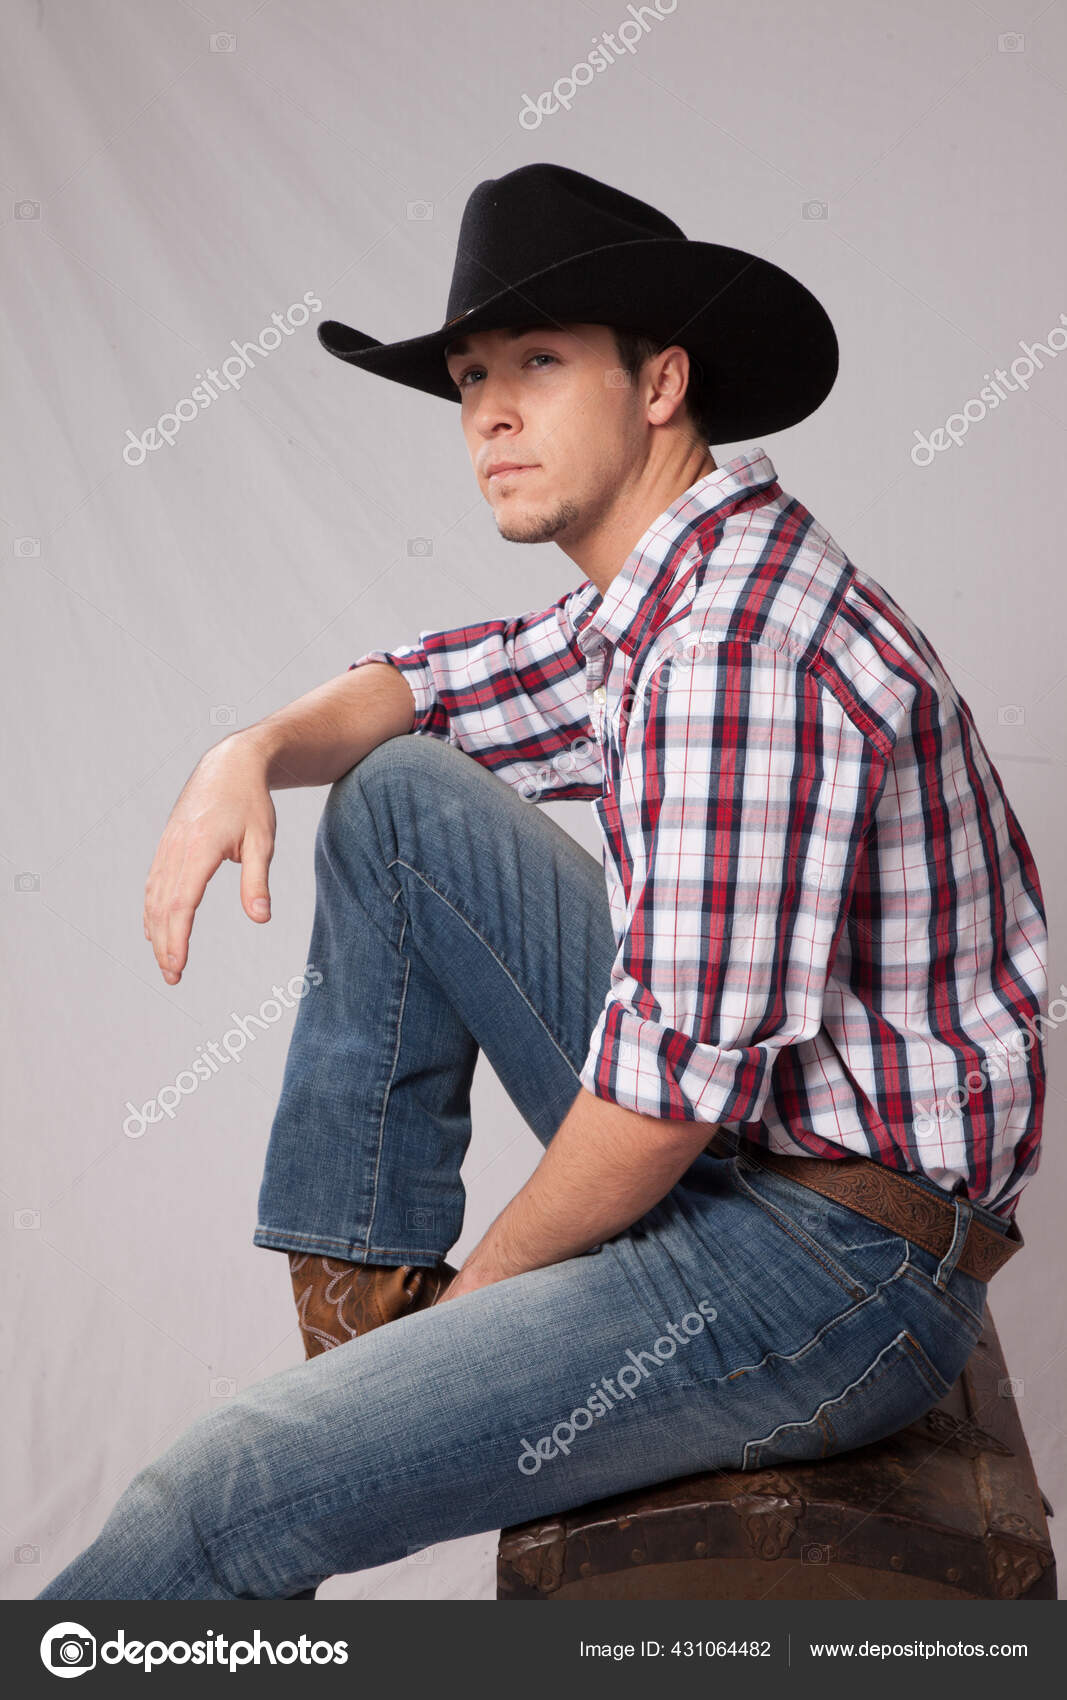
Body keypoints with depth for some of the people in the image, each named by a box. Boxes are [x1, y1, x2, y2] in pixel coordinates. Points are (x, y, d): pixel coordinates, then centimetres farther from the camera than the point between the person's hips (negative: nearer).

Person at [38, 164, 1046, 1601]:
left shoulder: (733, 653, -24)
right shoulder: (661, 592, 8)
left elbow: (672, 1089, -25)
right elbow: (425, 691, 20)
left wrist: (485, 1287, -8)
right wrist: (254, 751, -2)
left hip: (840, 1267, -9)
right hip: (729, 1141, 10)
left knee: (211, 1507, -19)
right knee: (397, 798, 10)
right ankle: (369, 1292, 11)